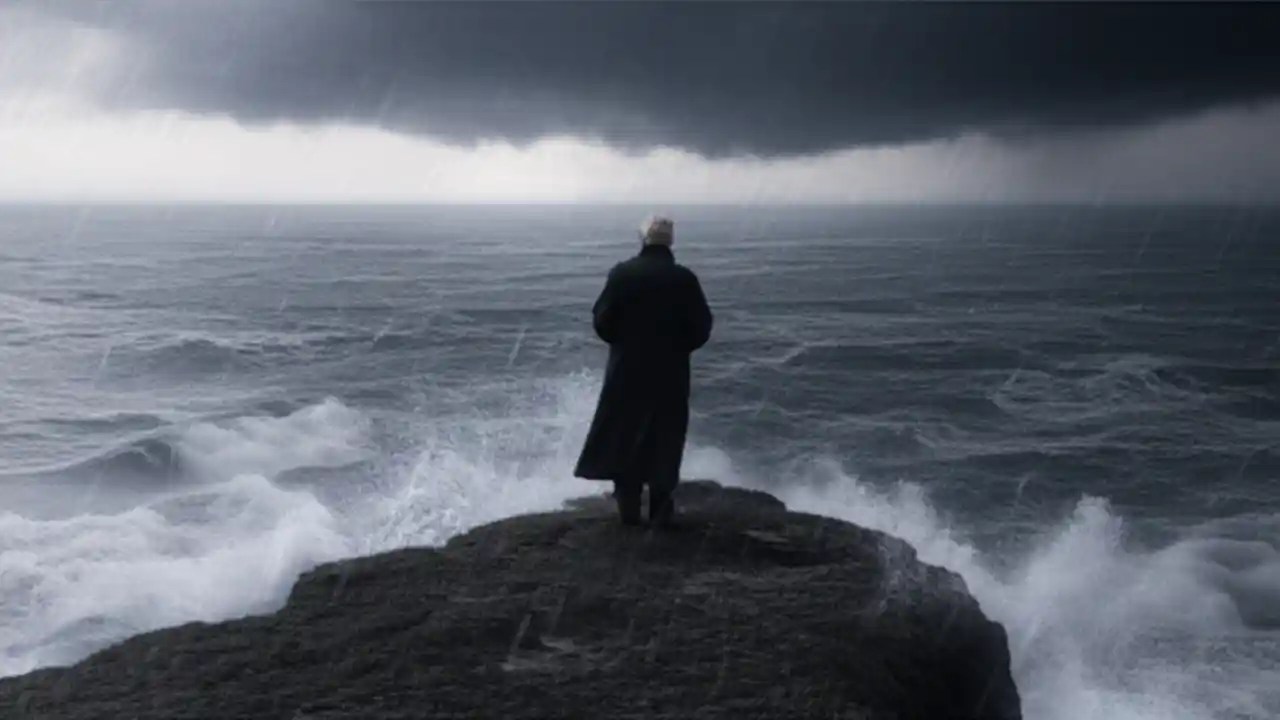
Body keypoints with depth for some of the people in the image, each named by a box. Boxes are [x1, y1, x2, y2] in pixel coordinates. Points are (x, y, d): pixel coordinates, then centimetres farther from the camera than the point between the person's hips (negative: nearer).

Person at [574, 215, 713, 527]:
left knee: (624, 437, 11)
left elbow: (602, 321, -8)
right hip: (671, 373, 0)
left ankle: (628, 509, 14)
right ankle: (660, 511, 13)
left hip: (627, 370, 0)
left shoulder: (622, 273, -8)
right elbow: (701, 328, -6)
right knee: (665, 442, 10)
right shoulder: (685, 278, -7)